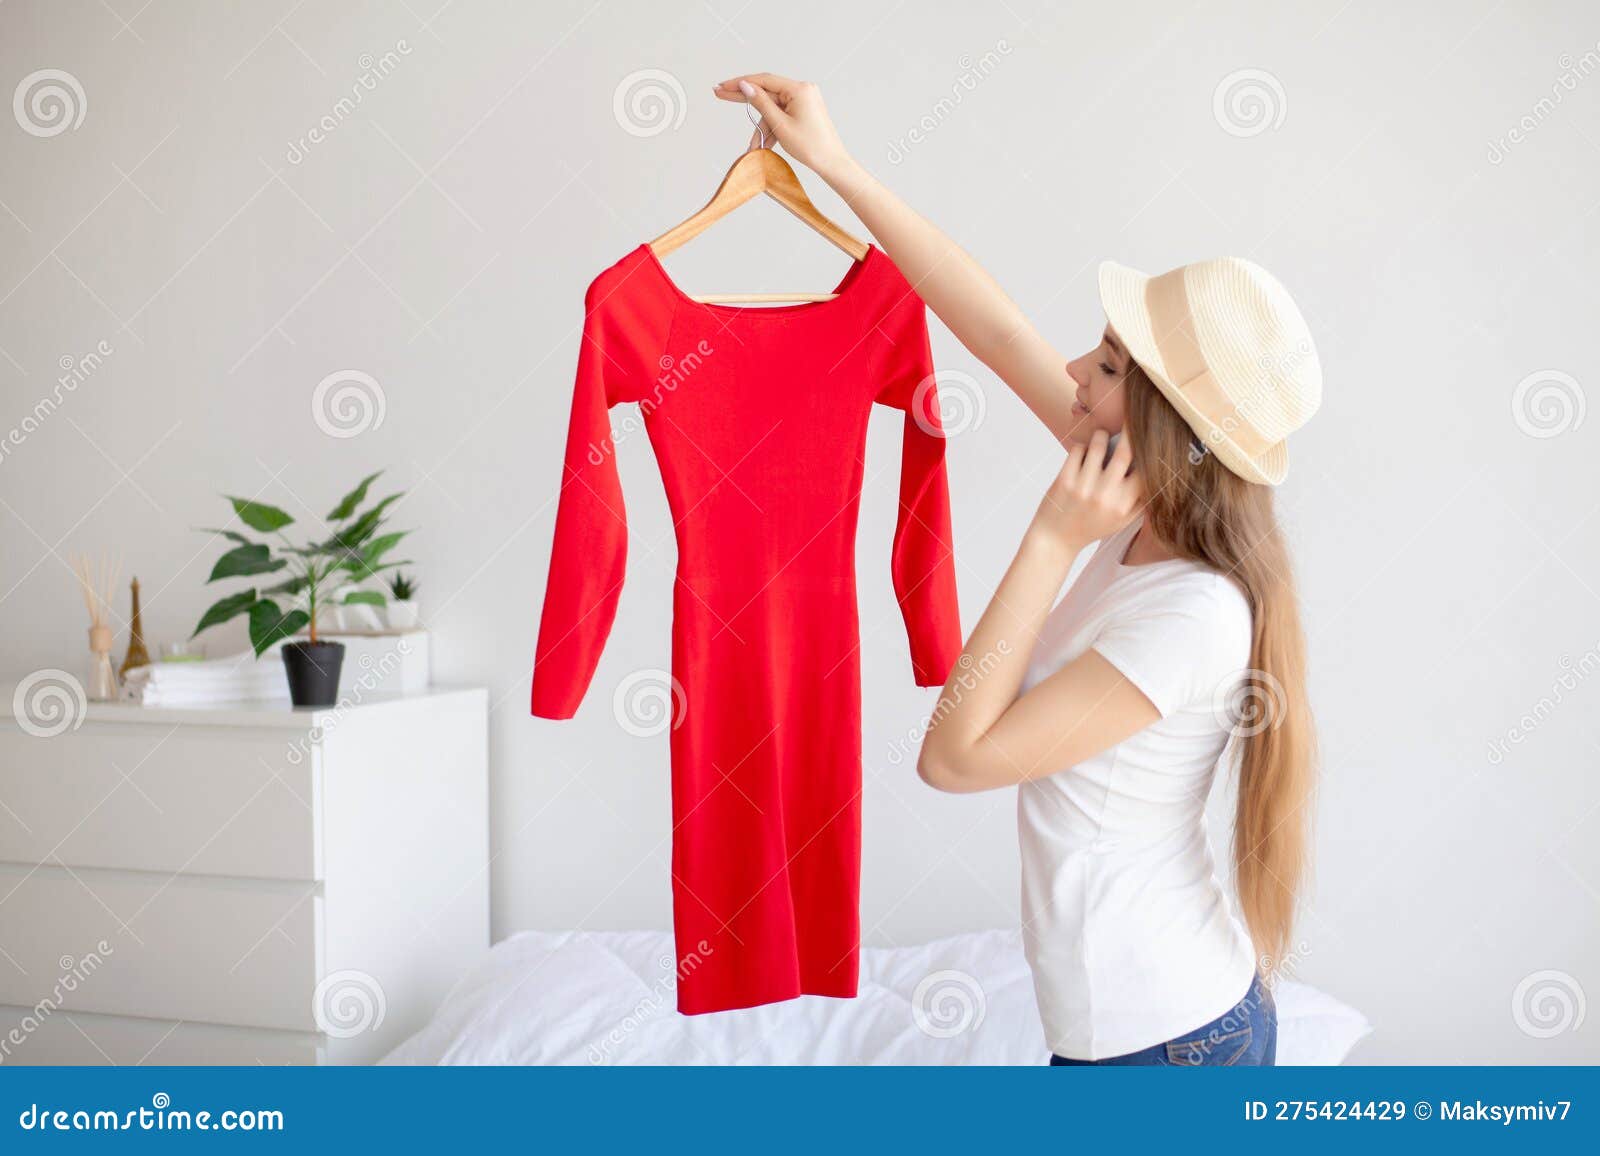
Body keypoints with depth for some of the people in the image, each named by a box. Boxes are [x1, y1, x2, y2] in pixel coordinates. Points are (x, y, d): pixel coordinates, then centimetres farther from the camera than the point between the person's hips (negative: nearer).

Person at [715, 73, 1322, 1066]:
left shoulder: (1193, 617, -28)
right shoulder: (1153, 518, -4)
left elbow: (956, 755, -25)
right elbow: (996, 329, -1)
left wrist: (1053, 541, -25)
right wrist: (836, 164, 1)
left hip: (1158, 1042, -8)